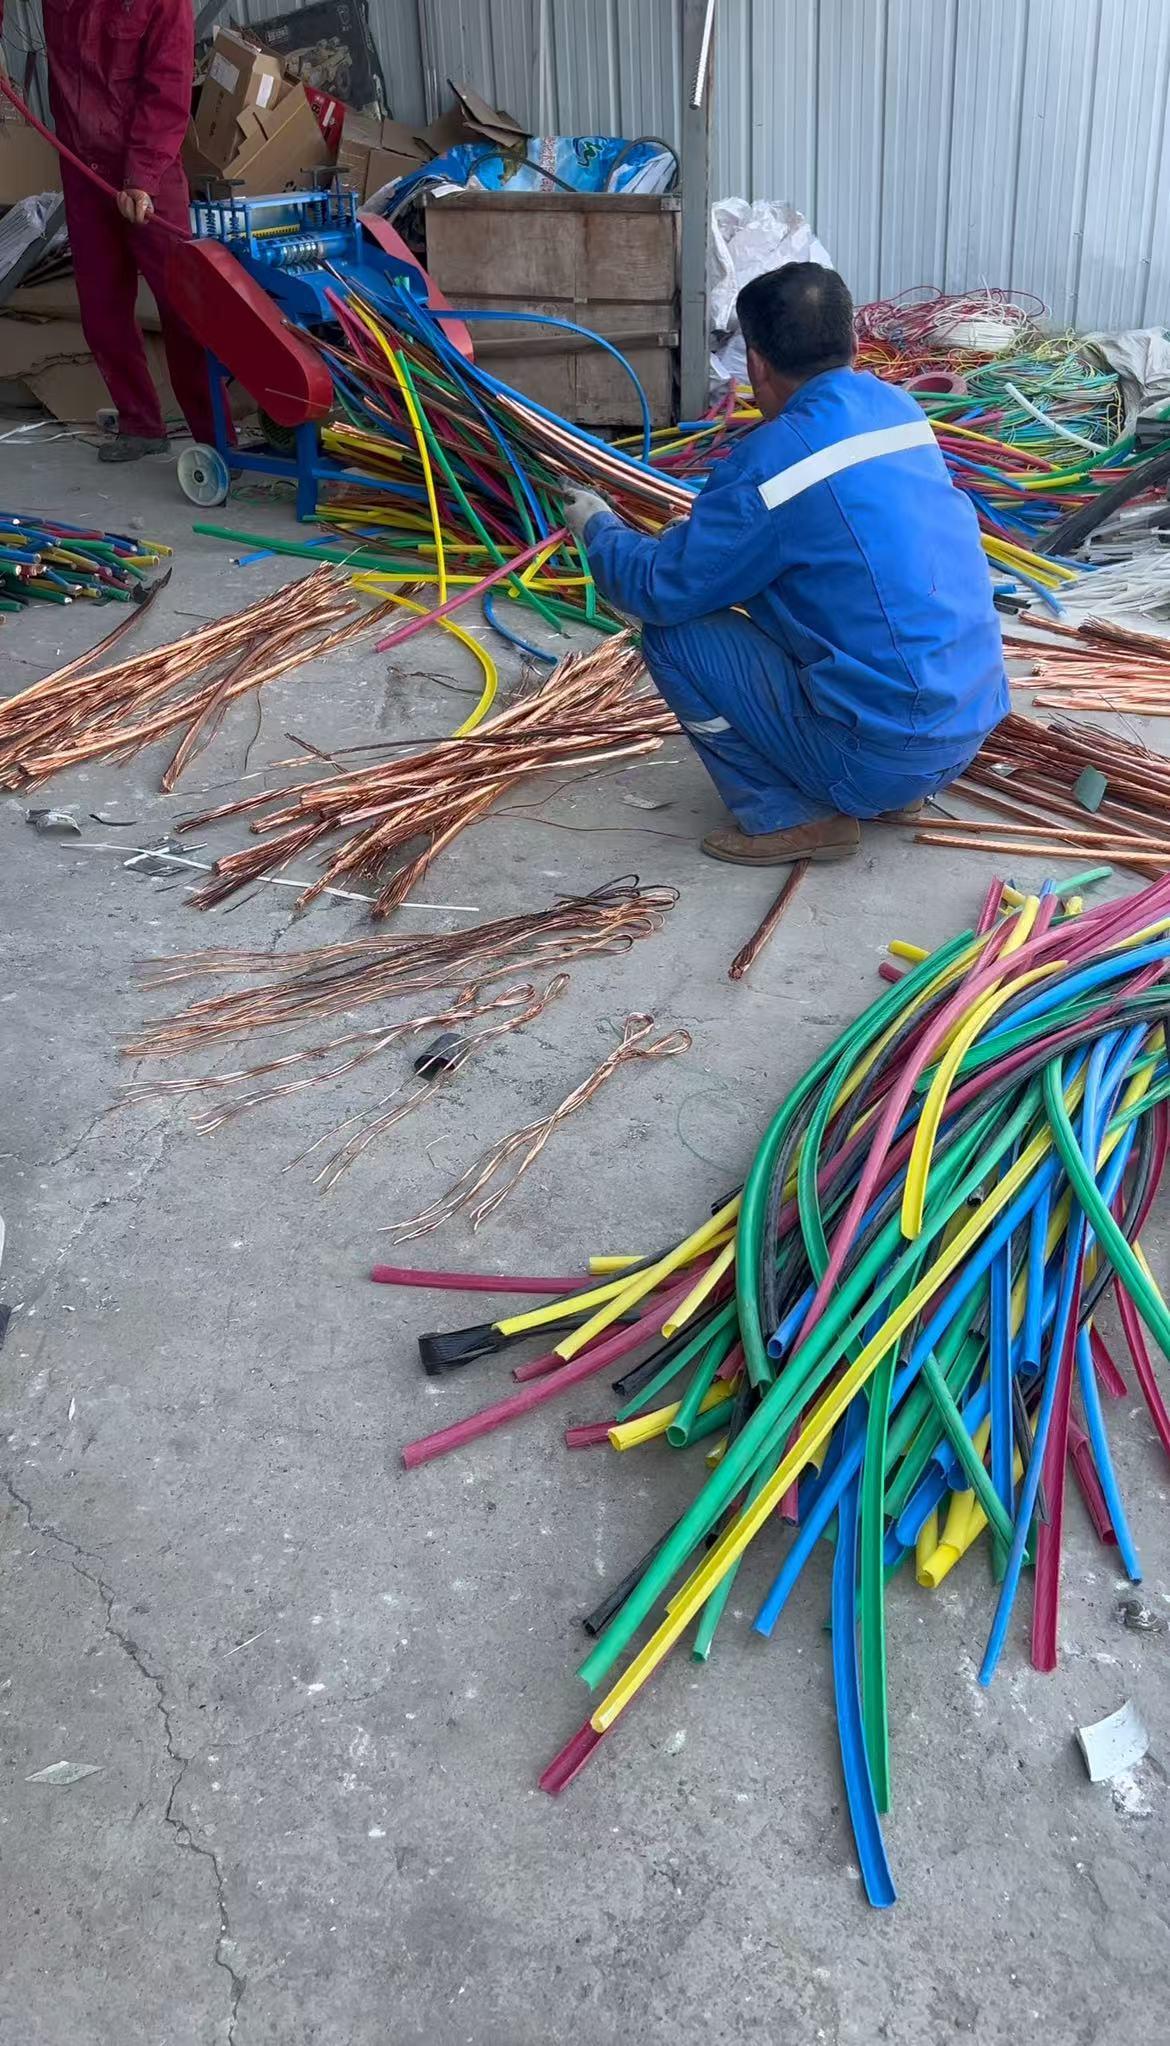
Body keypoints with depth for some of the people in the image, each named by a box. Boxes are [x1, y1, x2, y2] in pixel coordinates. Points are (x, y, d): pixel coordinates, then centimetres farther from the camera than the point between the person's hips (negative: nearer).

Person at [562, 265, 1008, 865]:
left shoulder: (771, 461, -16)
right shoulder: (898, 408, 7)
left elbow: (659, 589, -8)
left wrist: (597, 527, 11)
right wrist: (708, 516, 32)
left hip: (882, 757, -8)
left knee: (673, 635, -2)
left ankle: (790, 817, 0)